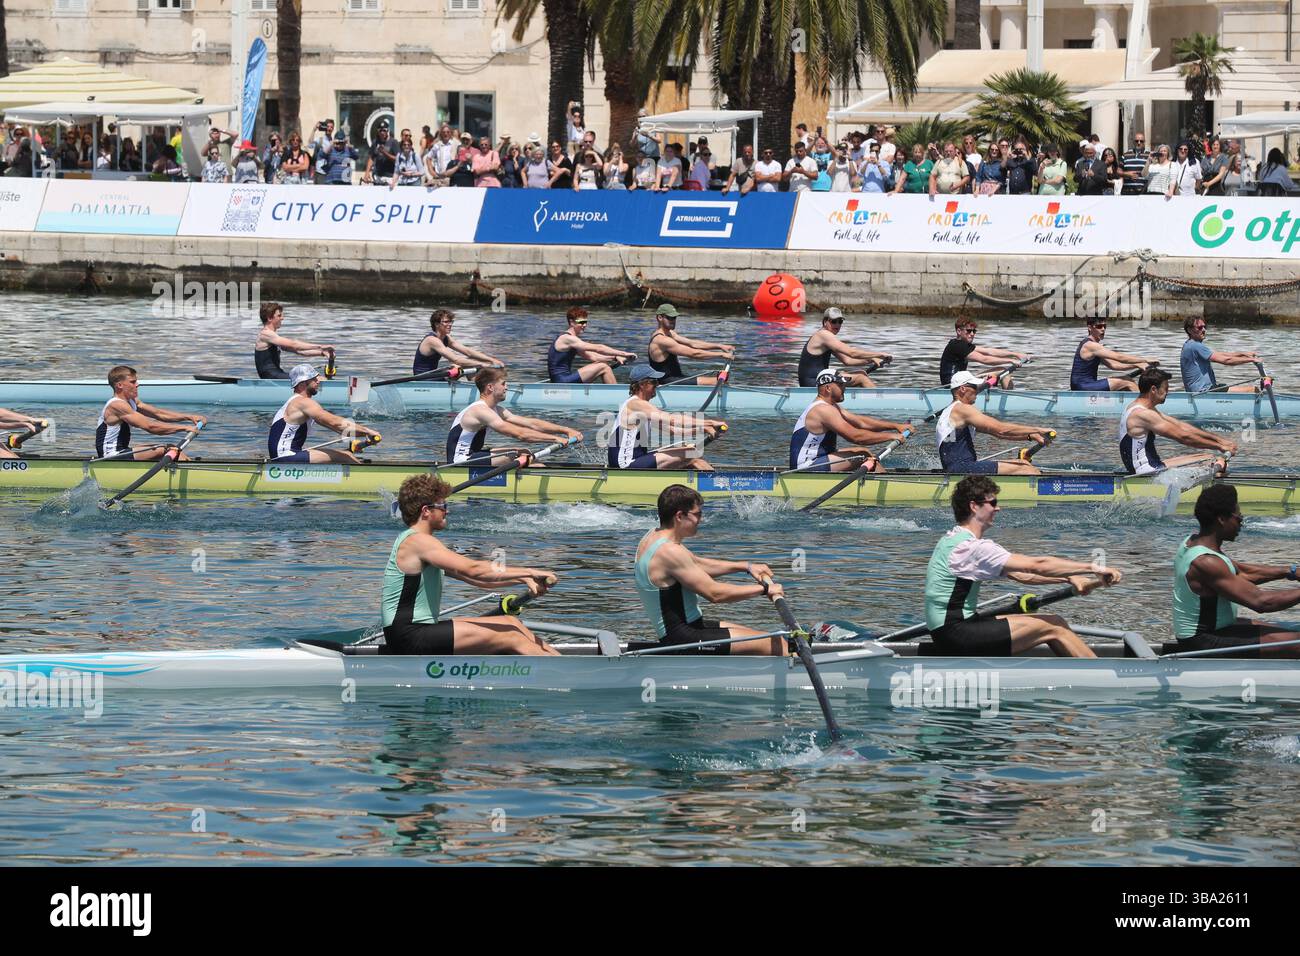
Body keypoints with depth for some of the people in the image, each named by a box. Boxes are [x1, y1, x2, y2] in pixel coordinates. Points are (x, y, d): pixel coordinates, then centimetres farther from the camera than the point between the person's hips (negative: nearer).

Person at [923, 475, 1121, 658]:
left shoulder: (955, 541, 14)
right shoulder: (971, 547, -19)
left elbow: (1019, 574, 13)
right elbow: (1036, 565, -19)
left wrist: (1069, 579, 5)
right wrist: (1093, 568, -14)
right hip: (955, 637, -10)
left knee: (1055, 623, 8)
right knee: (1053, 628, -9)